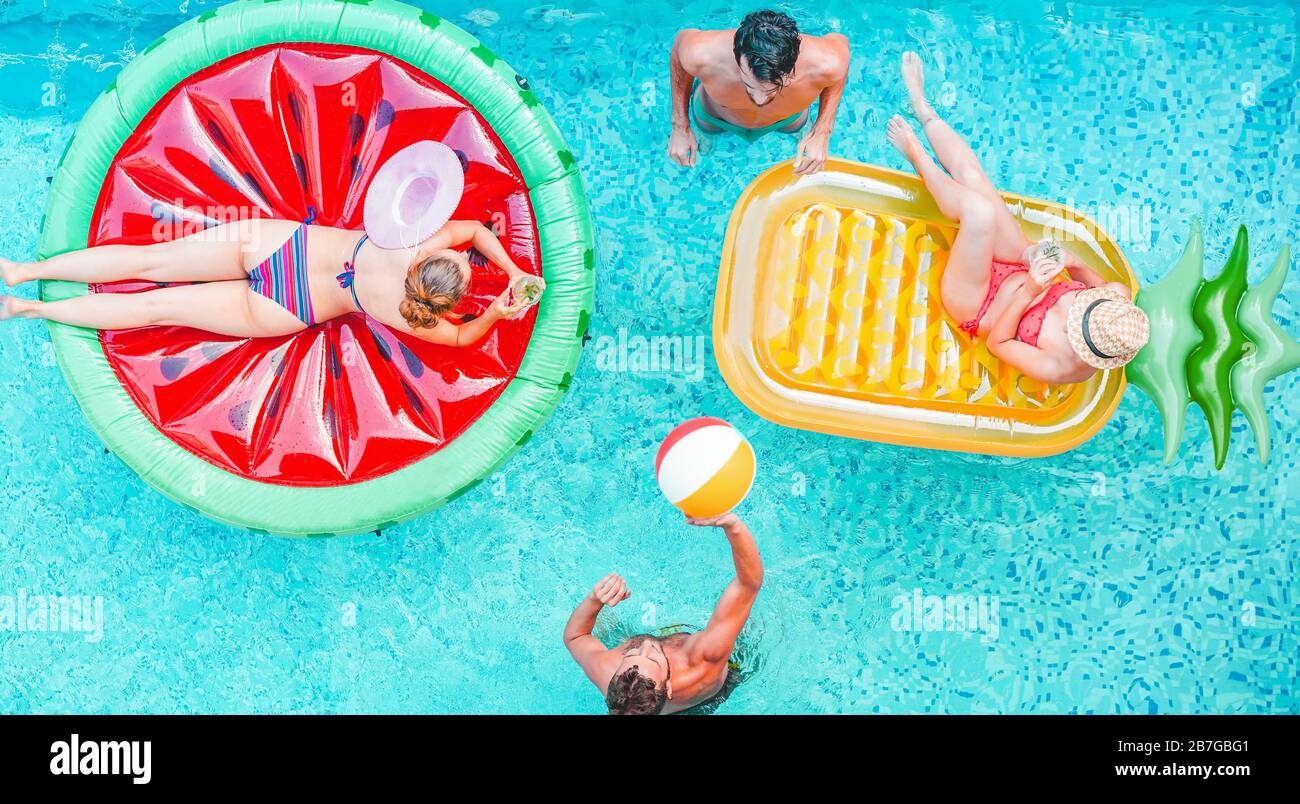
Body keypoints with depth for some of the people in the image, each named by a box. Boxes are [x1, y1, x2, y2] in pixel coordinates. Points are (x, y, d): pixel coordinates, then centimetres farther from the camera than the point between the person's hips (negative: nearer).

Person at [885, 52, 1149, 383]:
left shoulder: (1060, 368, -39)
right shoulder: (1120, 297, -25)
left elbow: (998, 343, -25)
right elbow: (1101, 282, -2)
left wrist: (1026, 294, -39)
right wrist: (1075, 263, -23)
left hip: (978, 309, -6)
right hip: (1017, 267, 6)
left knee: (979, 210, -28)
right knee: (969, 173, -1)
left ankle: (917, 154, 8)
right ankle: (921, 106, 31)